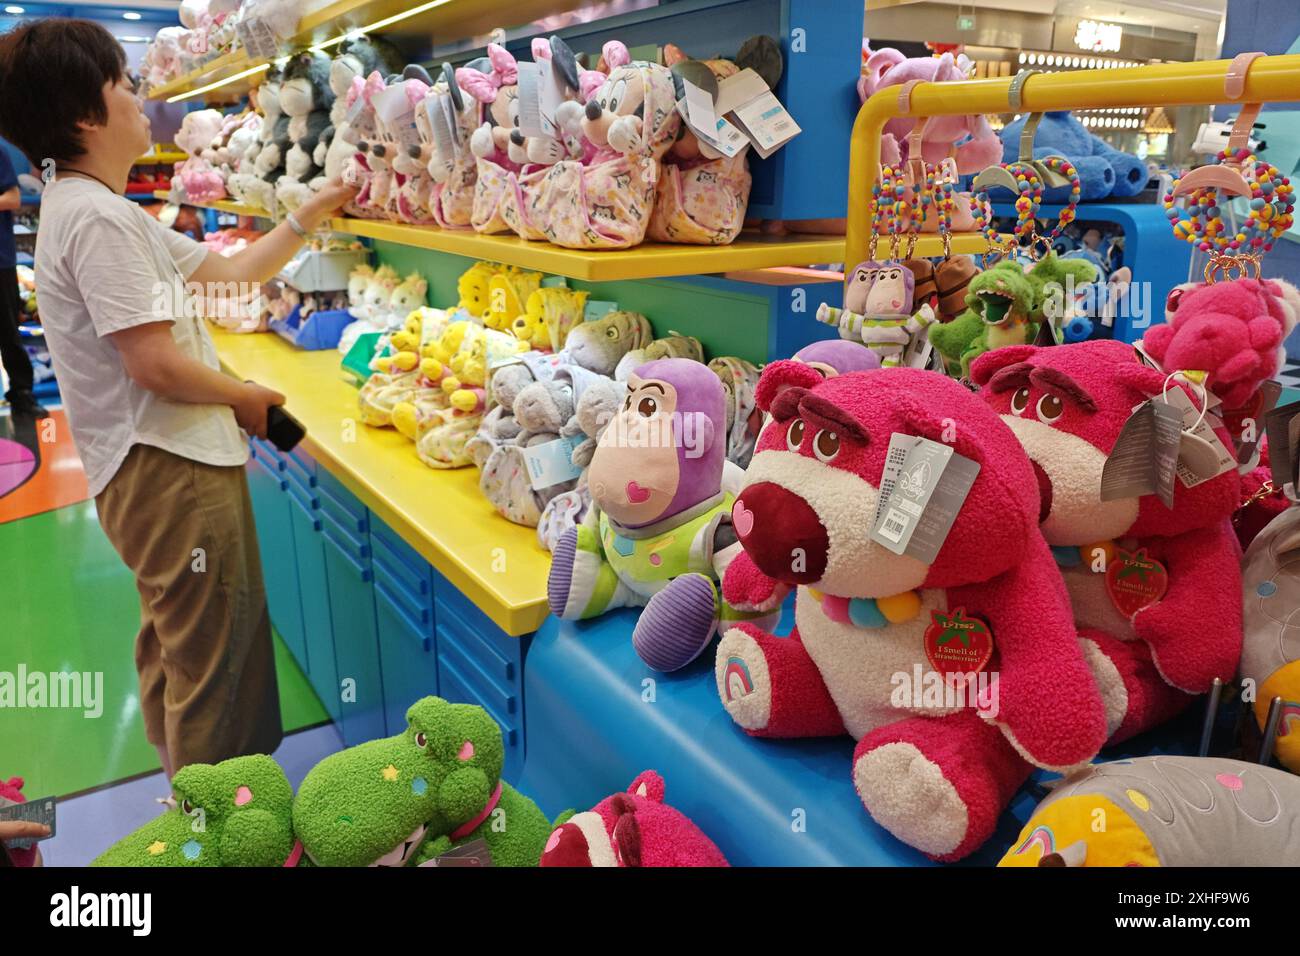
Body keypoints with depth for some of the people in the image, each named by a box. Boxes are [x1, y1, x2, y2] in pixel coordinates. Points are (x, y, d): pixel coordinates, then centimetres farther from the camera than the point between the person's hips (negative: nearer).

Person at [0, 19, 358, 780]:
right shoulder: (97, 217, -18)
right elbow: (156, 364, -24)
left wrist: (309, 217, 12)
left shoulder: (101, 210, 15)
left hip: (157, 467, 11)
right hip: (174, 469, -11)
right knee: (214, 668, -1)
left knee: (175, 652, 23)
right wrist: (247, 399, -8)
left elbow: (230, 277, 14)